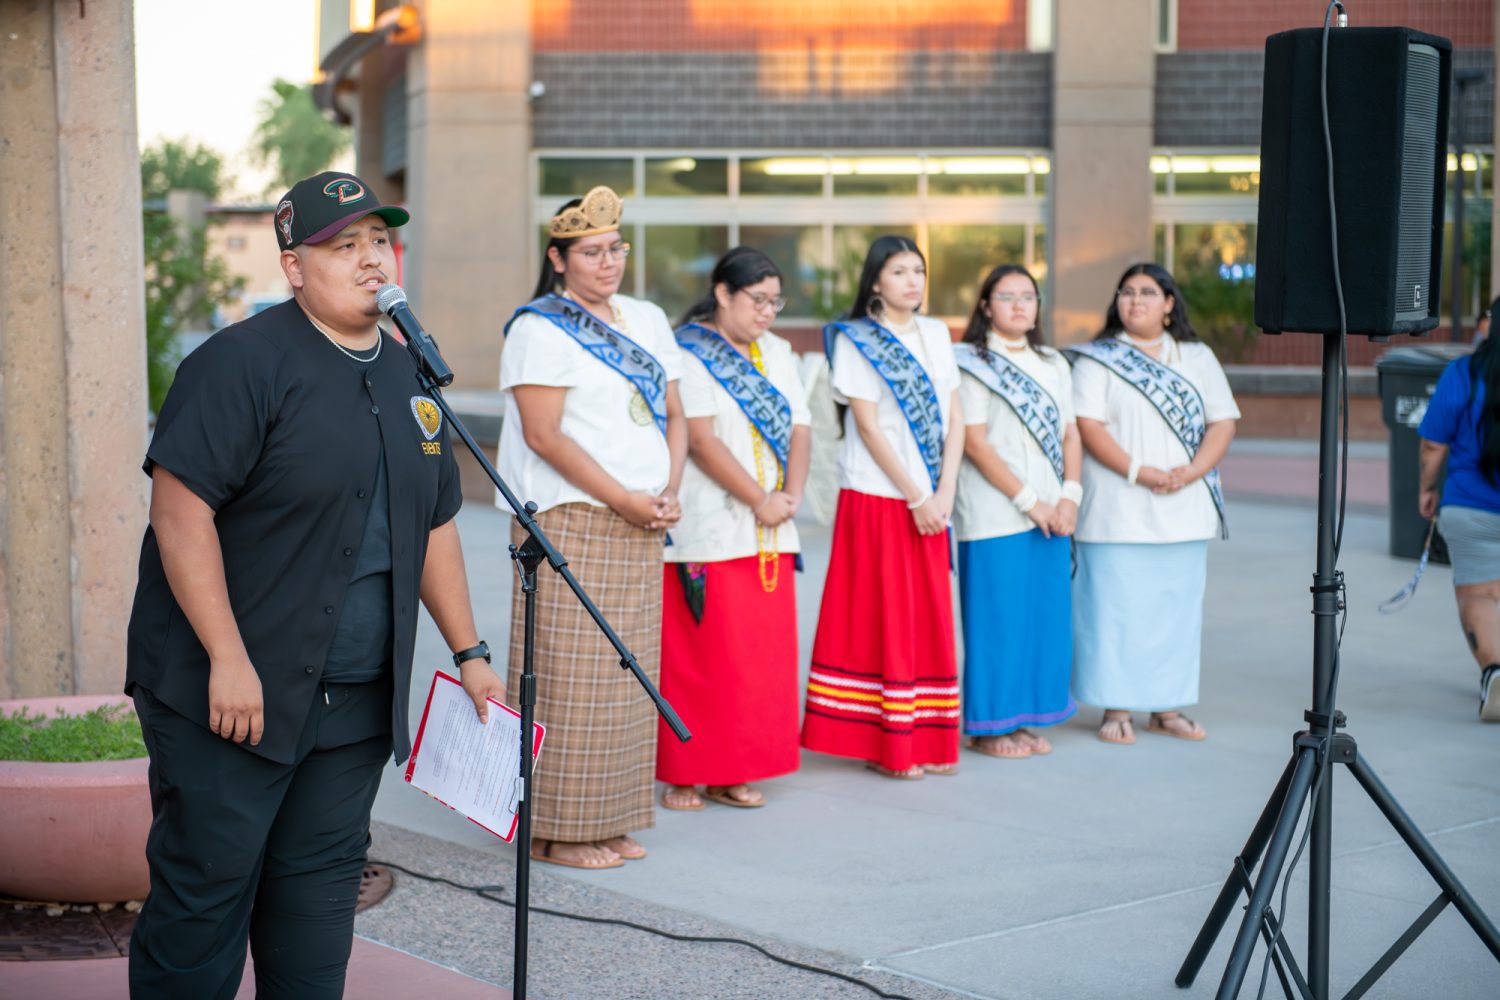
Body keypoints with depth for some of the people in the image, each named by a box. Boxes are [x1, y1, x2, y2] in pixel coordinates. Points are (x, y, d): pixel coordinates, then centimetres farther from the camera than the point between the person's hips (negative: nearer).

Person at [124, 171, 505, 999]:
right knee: (204, 890, 0)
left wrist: (468, 652, 18)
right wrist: (227, 659, -21)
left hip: (356, 704, 7)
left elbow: (434, 524, 20)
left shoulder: (407, 378, 14)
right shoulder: (243, 361, -11)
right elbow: (179, 508, -17)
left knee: (321, 886, 11)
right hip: (229, 693, -6)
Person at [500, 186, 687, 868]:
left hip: (639, 529, 7)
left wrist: (669, 492, -1)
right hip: (571, 523, -7)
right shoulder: (540, 329, -6)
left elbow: (674, 416, 16)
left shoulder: (648, 321, 16)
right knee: (571, 676, -6)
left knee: (628, 673, 9)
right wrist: (625, 499, -15)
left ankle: (607, 823, 18)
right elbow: (543, 434, -14)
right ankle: (553, 831, 2)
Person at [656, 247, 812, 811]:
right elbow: (702, 440, -14)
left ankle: (732, 773, 16)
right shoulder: (688, 353, -5)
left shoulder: (778, 354, 17)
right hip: (708, 533, -7)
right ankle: (684, 775, 6)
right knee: (699, 655, -3)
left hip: (769, 533, 7)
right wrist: (760, 501, -14)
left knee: (763, 654, 7)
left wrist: (791, 495, -6)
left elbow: (799, 429, 11)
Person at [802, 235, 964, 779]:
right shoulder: (856, 341, -4)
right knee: (881, 618, -3)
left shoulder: (936, 334, 12)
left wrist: (944, 494, -4)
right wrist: (916, 498, -13)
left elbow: (954, 419, 8)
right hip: (878, 496, -5)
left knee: (929, 618, 7)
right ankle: (887, 743, 3)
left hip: (930, 502, 5)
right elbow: (870, 428, -10)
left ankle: (927, 741, 13)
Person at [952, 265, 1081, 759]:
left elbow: (1070, 435, 12)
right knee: (998, 618, -3)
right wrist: (1028, 500, -13)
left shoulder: (1054, 365, 15)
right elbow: (974, 442, -11)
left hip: (1051, 516, 6)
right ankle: (989, 725, 7)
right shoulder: (972, 364, -4)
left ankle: (1028, 717, 18)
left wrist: (1069, 496, -4)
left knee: (1046, 616, 7)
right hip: (995, 514, -6)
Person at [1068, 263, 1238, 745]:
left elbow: (1223, 421, 7)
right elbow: (1088, 425, -8)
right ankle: (1117, 708, 3)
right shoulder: (1097, 360, 2)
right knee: (1117, 606, -4)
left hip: (1184, 512, 4)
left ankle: (1167, 708, 14)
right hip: (1118, 513, -3)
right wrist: (1139, 472, -18)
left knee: (1177, 607, 6)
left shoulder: (1198, 358, 13)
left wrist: (1192, 471, -11)